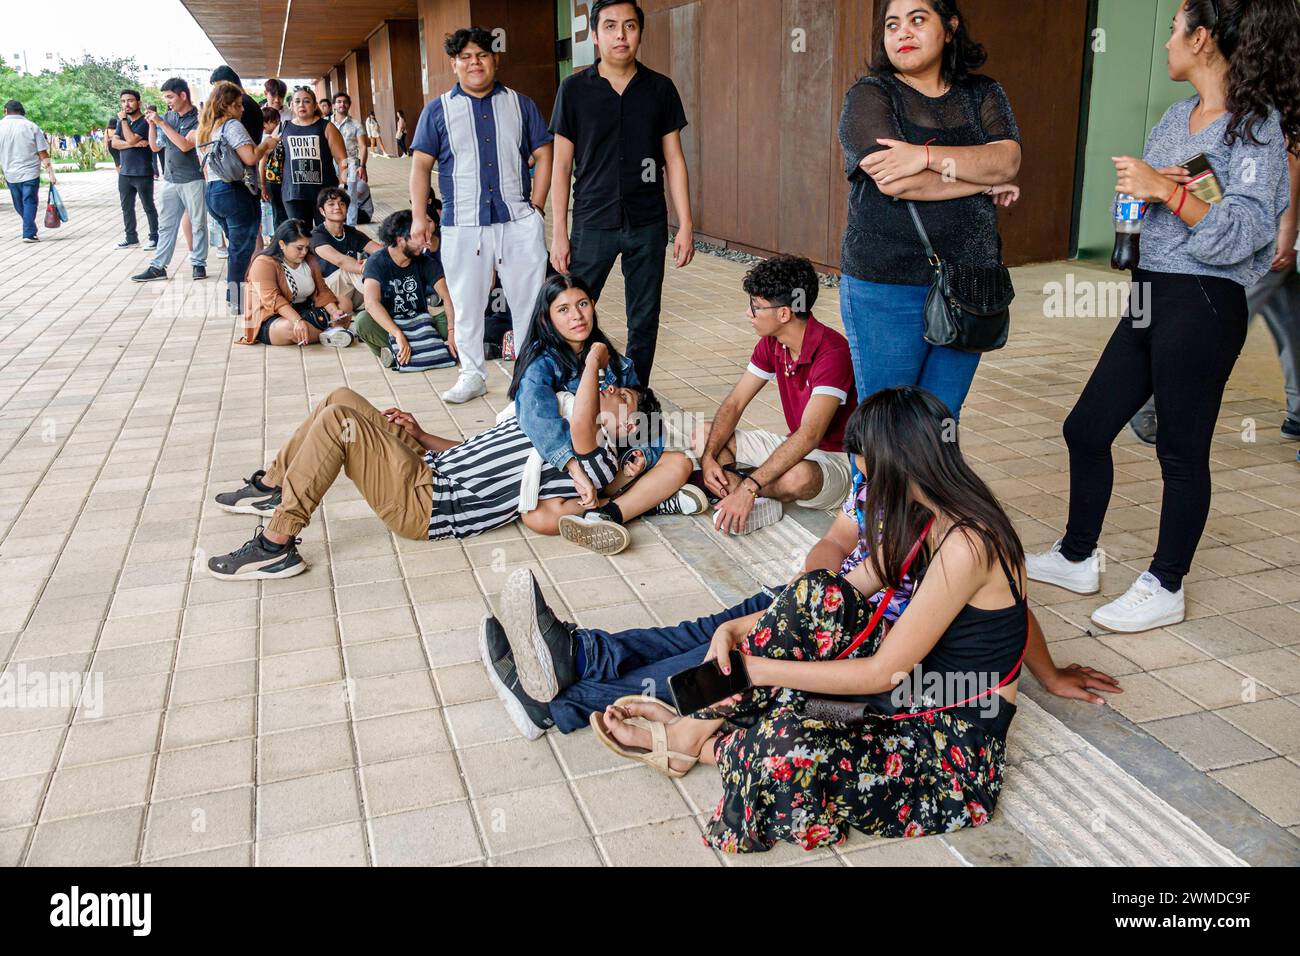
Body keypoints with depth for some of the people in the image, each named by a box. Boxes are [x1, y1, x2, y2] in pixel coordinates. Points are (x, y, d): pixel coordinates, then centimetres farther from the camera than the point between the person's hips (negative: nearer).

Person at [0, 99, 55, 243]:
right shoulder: (32, 127, -5)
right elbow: (43, 154, -7)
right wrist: (50, 173, -5)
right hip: (30, 172, -2)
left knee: (19, 205, 16)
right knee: (29, 203, 1)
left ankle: (30, 230, 24)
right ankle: (29, 234, -7)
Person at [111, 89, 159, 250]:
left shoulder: (145, 122, -10)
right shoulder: (121, 121, 11)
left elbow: (130, 139, -21)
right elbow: (115, 142, -1)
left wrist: (123, 120, -12)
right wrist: (135, 144, -15)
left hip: (142, 173, -7)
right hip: (124, 173, 7)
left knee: (148, 207, 1)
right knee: (127, 207, 12)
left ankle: (154, 237, 8)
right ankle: (131, 237, 21)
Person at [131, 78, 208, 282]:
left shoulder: (198, 119, -9)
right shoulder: (167, 116, 8)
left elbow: (185, 145, -20)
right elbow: (155, 147, 14)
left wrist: (161, 123, -16)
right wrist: (152, 124, -1)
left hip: (193, 179, -6)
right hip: (170, 179, 6)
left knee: (198, 223, 4)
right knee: (166, 225, 6)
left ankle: (198, 264, 14)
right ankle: (158, 267, 8)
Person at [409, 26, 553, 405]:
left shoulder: (521, 105, 10)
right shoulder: (437, 110, 8)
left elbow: (543, 155, 10)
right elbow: (421, 165, 6)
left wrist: (536, 205, 0)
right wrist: (419, 217, -3)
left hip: (519, 221, 0)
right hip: (462, 226, 0)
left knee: (530, 301, 3)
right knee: (467, 304, 6)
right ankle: (472, 374, 18)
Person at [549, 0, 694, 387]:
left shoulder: (660, 89, 4)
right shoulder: (574, 89, 0)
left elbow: (674, 160, 6)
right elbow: (562, 165, 1)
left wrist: (686, 225, 0)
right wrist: (559, 233, -3)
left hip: (648, 225, 2)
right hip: (593, 224, -1)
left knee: (644, 322, 7)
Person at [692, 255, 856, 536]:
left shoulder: (832, 352, -28)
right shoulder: (771, 344, -2)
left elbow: (809, 436, -36)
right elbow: (734, 404, 1)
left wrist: (748, 487, -41)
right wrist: (708, 456, -16)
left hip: (837, 459, -8)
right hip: (795, 448, 8)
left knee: (798, 477, -43)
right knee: (703, 435, 1)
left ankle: (737, 482, -11)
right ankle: (759, 503, -21)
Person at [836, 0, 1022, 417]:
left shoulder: (983, 95, 11)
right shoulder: (869, 96, -2)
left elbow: (1007, 161, -7)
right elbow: (893, 181, -17)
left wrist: (926, 155, -20)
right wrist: (985, 183, -7)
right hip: (886, 289, -4)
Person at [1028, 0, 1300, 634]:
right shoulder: (1176, 118, 14)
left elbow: (1243, 231, -18)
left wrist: (1166, 190, -22)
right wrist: (1149, 187, -7)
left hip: (1202, 306, -8)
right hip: (1149, 298, 9)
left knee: (1181, 451, 2)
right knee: (1085, 429, 11)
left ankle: (1165, 587, 18)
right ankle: (1077, 558, 28)